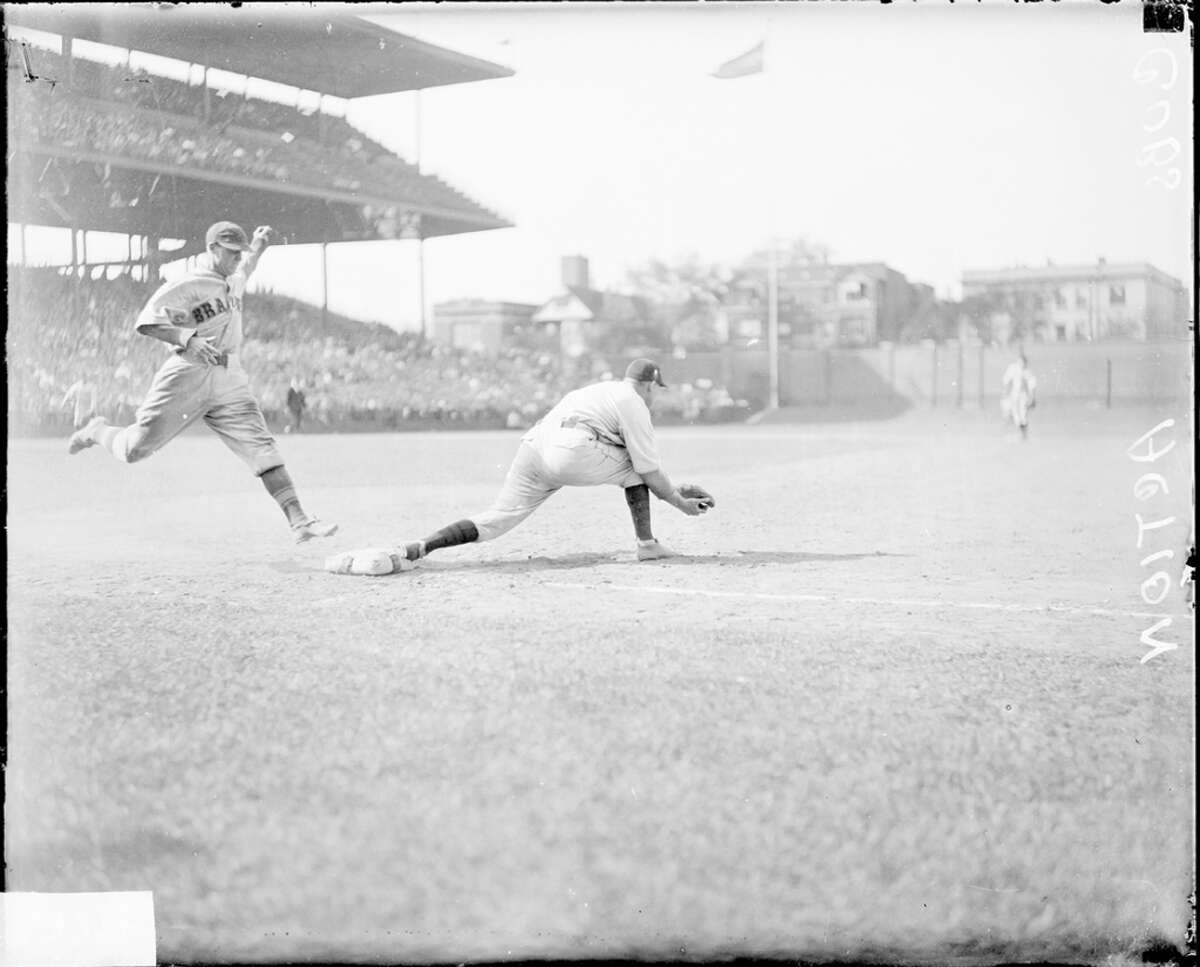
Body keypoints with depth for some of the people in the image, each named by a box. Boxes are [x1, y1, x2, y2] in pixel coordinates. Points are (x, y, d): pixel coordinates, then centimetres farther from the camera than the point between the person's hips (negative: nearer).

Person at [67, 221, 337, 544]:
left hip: (230, 381, 6)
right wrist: (187, 339, -31)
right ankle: (97, 431, 32)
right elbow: (146, 323, -17)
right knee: (134, 450, -2)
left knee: (262, 447, -8)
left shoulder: (235, 281, 16)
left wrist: (258, 246, 20)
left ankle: (299, 522, -15)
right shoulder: (184, 286, -8)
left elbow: (247, 265, 42)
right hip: (188, 375, -6)